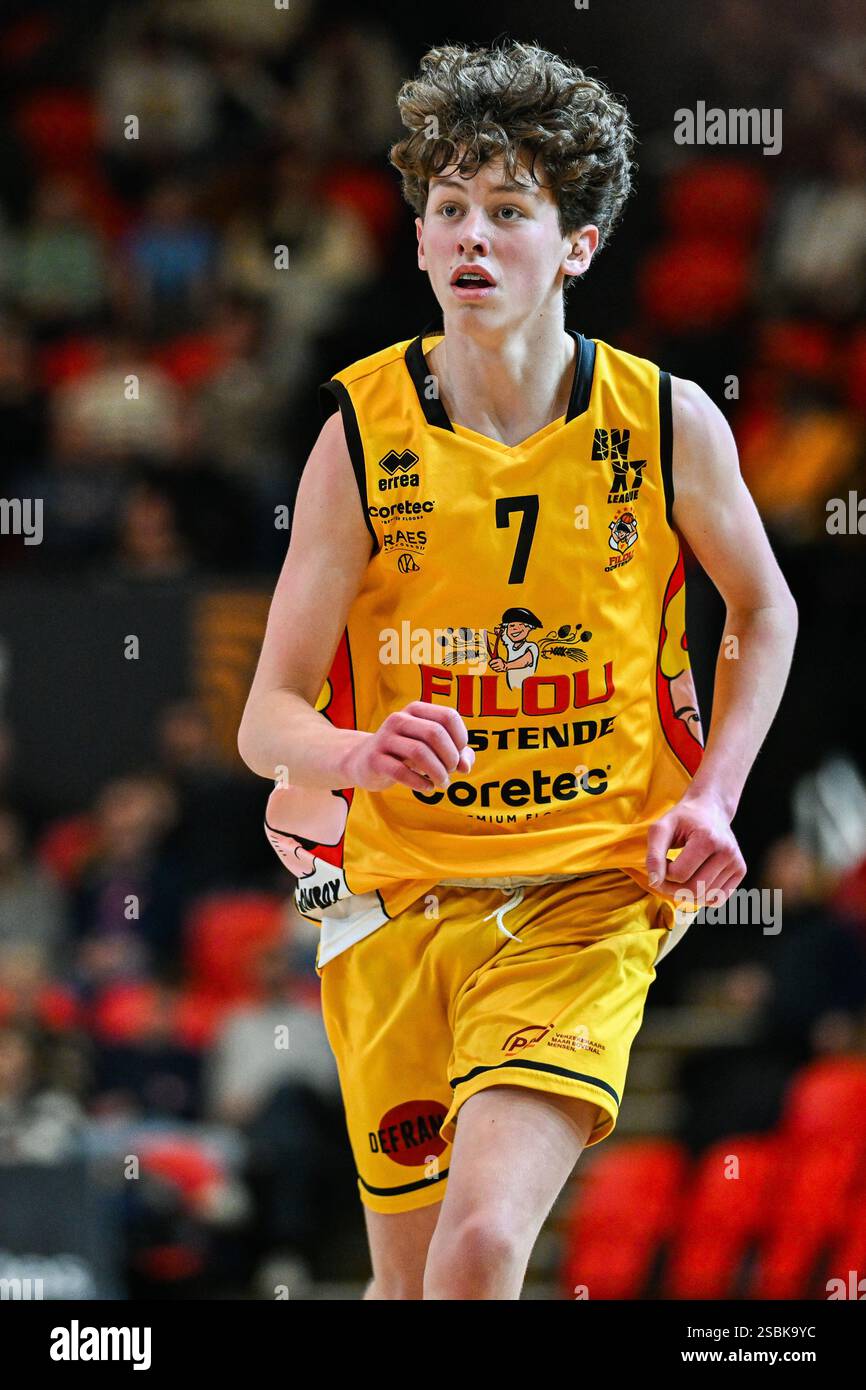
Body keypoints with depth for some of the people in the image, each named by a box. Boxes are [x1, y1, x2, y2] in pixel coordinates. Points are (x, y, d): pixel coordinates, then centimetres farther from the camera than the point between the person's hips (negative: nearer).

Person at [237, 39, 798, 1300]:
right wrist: (362, 752, -31)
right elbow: (267, 721, -8)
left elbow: (764, 608, 14)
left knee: (483, 1242, -23)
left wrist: (711, 797, -1)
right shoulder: (362, 435, -7)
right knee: (411, 1276, 11)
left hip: (592, 899, -1)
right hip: (394, 900, 2)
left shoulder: (668, 426, -6)